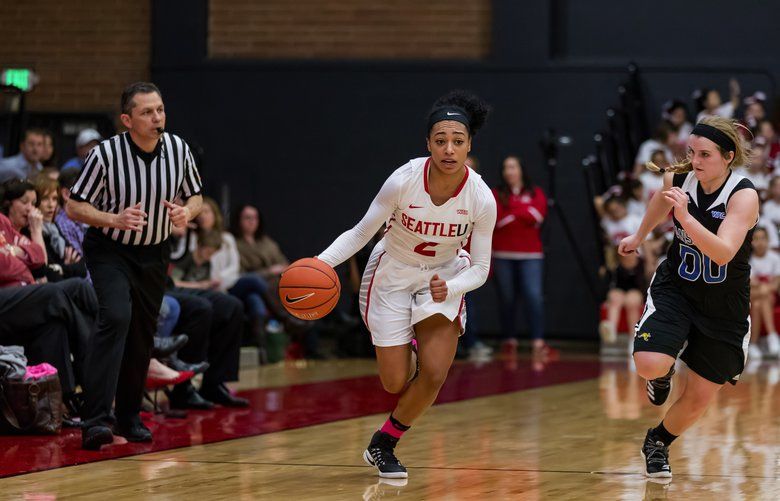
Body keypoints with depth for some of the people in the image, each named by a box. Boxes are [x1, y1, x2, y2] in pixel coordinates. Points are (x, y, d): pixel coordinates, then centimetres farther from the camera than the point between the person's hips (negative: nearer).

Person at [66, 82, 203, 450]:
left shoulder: (177, 149, -7)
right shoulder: (106, 154, -20)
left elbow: (195, 196, 8)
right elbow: (74, 207, -13)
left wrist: (187, 212, -16)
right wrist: (115, 219, -30)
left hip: (154, 254, 5)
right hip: (109, 250, -5)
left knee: (143, 335, 9)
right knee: (116, 317, -26)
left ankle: (129, 416, 28)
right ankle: (96, 420, -31)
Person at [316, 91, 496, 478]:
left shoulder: (481, 198, -24)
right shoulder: (404, 180, -27)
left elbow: (480, 269, -14)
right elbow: (362, 232, -16)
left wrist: (449, 288, -34)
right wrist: (323, 261, -31)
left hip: (444, 278, 1)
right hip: (393, 275, -1)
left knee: (434, 374, -14)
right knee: (396, 384, 1)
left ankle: (383, 445, 11)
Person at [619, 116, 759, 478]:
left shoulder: (744, 196, -24)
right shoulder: (678, 179, -12)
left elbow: (723, 253, -37)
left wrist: (685, 216, -48)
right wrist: (639, 236, 31)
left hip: (724, 308, -2)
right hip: (675, 289, 2)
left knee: (698, 399, 5)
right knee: (649, 364, -25)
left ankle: (658, 443, 36)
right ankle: (664, 373, 14)